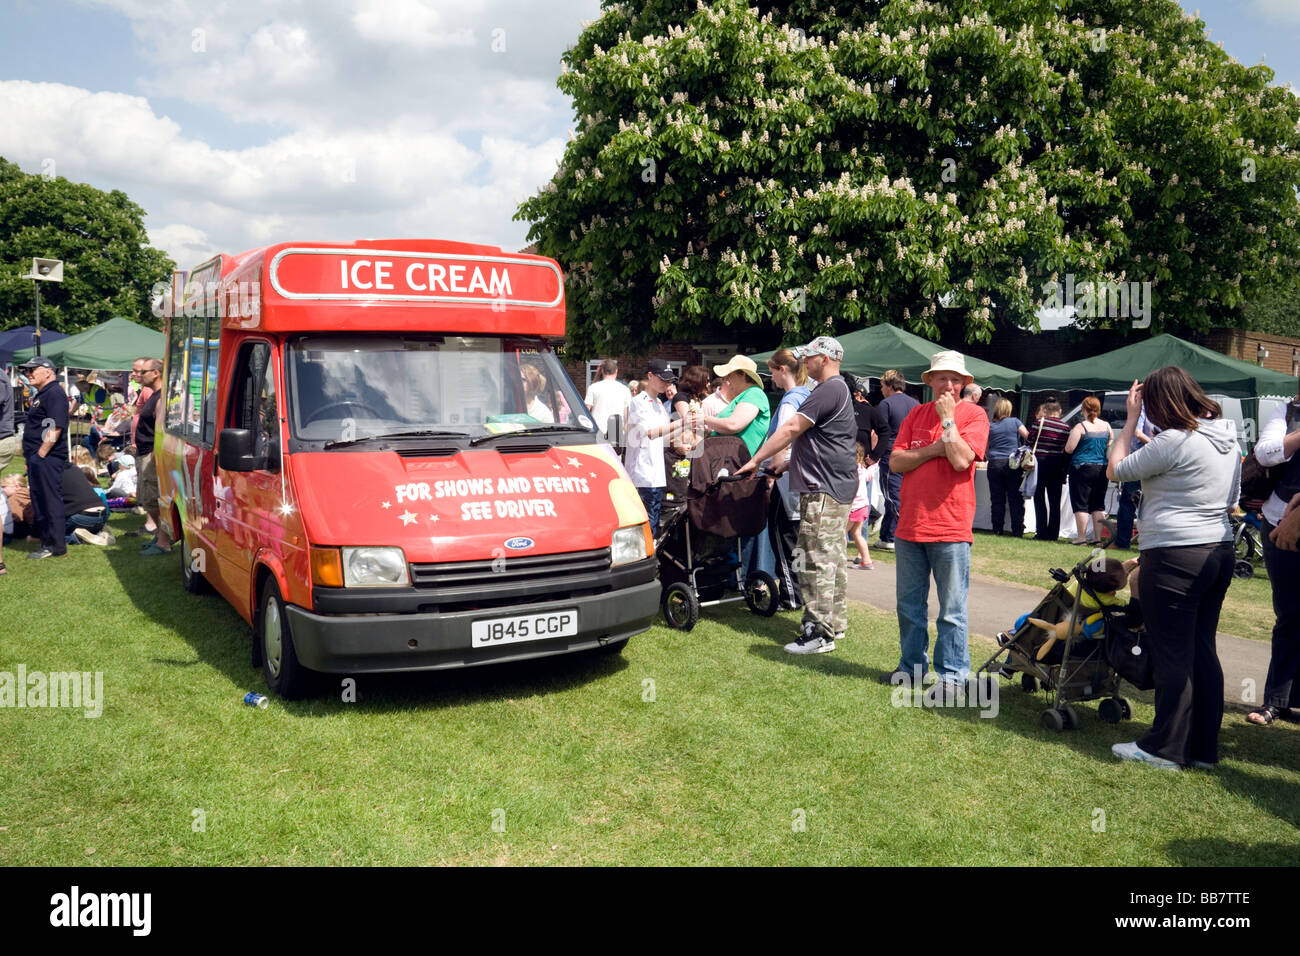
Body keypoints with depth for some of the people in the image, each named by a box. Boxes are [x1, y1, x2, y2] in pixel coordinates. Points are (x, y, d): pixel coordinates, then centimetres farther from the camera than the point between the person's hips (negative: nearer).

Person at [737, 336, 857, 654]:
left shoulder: (829, 390, -16)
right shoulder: (839, 390, 19)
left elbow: (791, 428, -19)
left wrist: (755, 460, -14)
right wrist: (787, 461, 19)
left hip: (823, 490, -11)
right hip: (839, 486, 11)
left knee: (817, 560, -9)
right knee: (834, 557, 15)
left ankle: (819, 633, -7)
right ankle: (835, 622, 24)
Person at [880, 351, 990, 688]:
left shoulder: (974, 415, -1)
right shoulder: (916, 414, 11)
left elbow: (961, 460, -17)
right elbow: (895, 461, 1)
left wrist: (948, 418, -11)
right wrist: (934, 448, -9)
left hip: (951, 528, -4)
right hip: (910, 525, 5)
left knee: (952, 610, 0)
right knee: (909, 605, 13)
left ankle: (951, 674, 10)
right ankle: (911, 666, 26)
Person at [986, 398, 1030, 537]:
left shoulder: (990, 426, 6)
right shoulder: (1014, 422, 1)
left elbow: (986, 447, 13)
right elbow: (1027, 436, -1)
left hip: (994, 464, 1)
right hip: (1013, 463, -1)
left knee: (997, 499, 5)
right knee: (1015, 499, 2)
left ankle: (997, 529, 6)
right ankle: (1017, 530, 0)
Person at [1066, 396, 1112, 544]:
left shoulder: (1080, 427, -12)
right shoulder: (1106, 427, 6)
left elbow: (1069, 448, -14)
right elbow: (1110, 447, 18)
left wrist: (1071, 436, 5)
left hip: (1082, 467, -6)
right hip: (1102, 468, 6)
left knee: (1081, 504, 0)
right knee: (1098, 505, 11)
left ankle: (1081, 537, -1)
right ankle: (1098, 538, 11)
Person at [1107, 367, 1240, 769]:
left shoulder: (1174, 441, -17)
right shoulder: (1228, 438, 11)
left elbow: (1115, 471, -7)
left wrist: (1131, 418, -1)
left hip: (1174, 557, -9)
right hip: (1220, 552, 9)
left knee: (1172, 654, -1)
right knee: (1202, 651, 13)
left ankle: (1167, 748, 8)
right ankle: (1204, 747, 20)